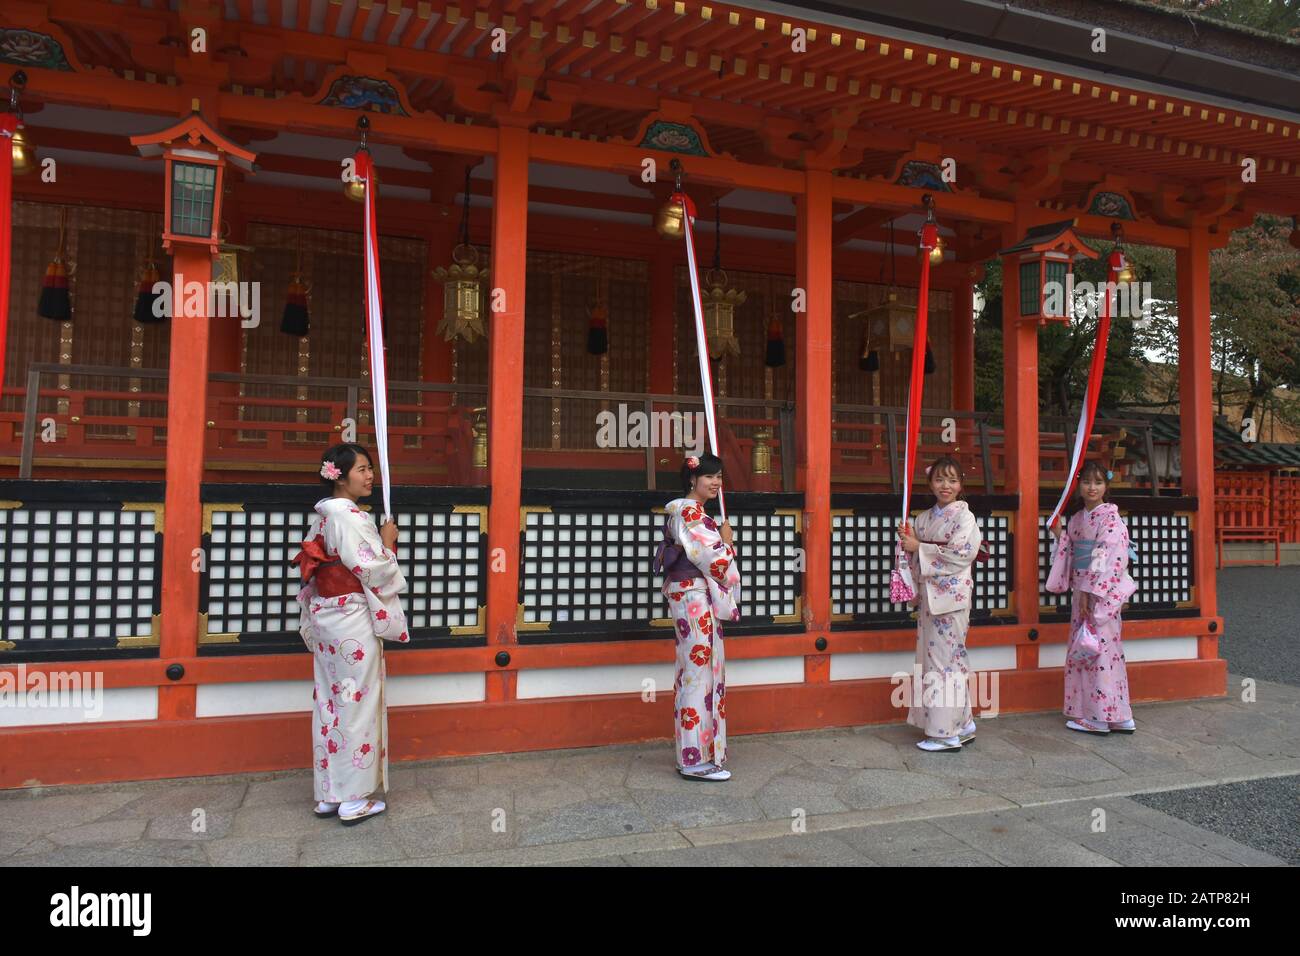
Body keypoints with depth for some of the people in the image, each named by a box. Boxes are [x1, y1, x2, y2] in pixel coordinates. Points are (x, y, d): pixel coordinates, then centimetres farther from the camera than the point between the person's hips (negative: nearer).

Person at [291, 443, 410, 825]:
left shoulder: (323, 516, 11)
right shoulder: (351, 517, -17)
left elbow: (310, 568, 16)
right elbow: (374, 570, -19)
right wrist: (388, 540, -4)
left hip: (326, 619, 9)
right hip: (353, 620, -9)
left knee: (331, 702, 13)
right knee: (358, 704, -1)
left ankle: (328, 794, 21)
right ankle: (355, 799, 7)